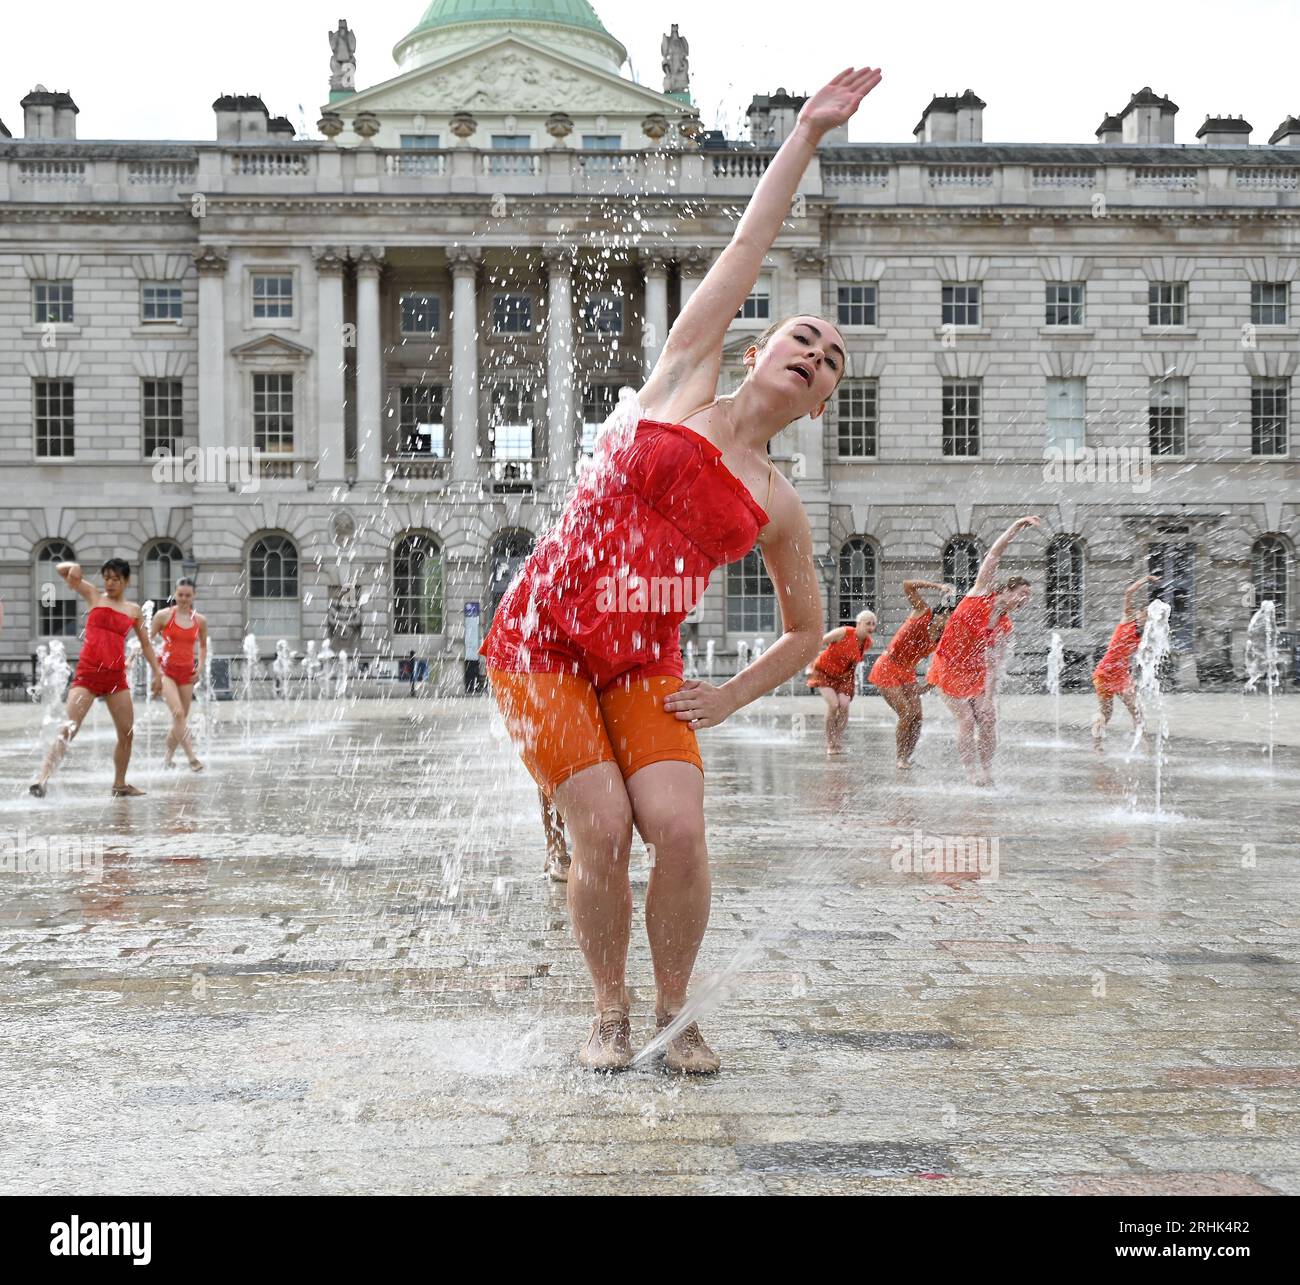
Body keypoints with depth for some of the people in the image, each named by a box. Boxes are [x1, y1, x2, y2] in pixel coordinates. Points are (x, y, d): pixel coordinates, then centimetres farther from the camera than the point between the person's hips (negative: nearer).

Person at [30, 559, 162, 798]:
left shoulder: (134, 610, 13)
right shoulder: (94, 596, 7)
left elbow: (145, 643, 21)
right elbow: (60, 569, 6)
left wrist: (156, 670, 13)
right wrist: (73, 568, -17)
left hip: (116, 675, 4)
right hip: (88, 672, -4)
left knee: (127, 733, 6)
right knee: (69, 729, -16)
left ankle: (120, 785, 20)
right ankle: (42, 778, -20)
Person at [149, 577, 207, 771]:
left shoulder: (200, 620, 5)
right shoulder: (164, 615, -4)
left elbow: (203, 646, 20)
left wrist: (201, 666, 7)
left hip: (187, 673, 4)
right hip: (167, 671, -4)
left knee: (181, 719, 8)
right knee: (178, 713, -20)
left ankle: (167, 758, 26)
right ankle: (192, 757, -21)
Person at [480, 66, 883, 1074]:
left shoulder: (779, 511, 8)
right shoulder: (681, 385, 5)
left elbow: (808, 633, 18)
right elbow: (746, 253, 5)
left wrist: (725, 701, 5)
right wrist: (807, 136, 5)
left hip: (643, 667, 2)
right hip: (541, 643, -2)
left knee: (679, 830, -15)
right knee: (603, 832, -13)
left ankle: (674, 1015, 8)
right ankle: (611, 1013, 9)